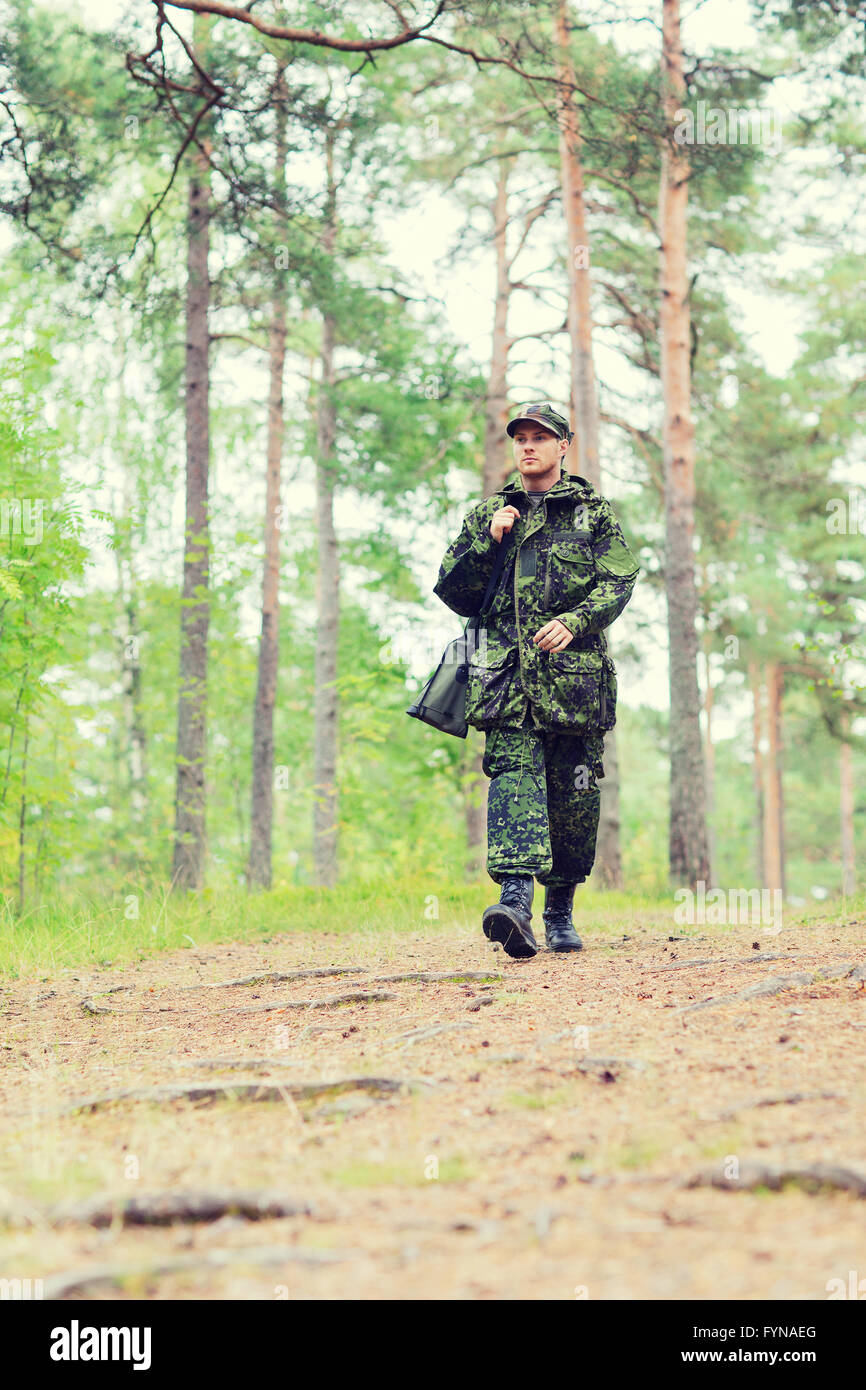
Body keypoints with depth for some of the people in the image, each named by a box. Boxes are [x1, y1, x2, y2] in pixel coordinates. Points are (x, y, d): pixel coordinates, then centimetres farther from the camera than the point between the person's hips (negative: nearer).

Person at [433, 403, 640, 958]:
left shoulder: (595, 512, 13)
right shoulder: (488, 515, 18)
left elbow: (617, 583, 0)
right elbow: (453, 591, 14)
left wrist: (574, 621, -18)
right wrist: (489, 543, -1)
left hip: (576, 671, 0)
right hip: (507, 672, 0)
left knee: (574, 793, 2)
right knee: (513, 772, -18)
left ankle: (560, 912, 16)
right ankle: (516, 897, -32)